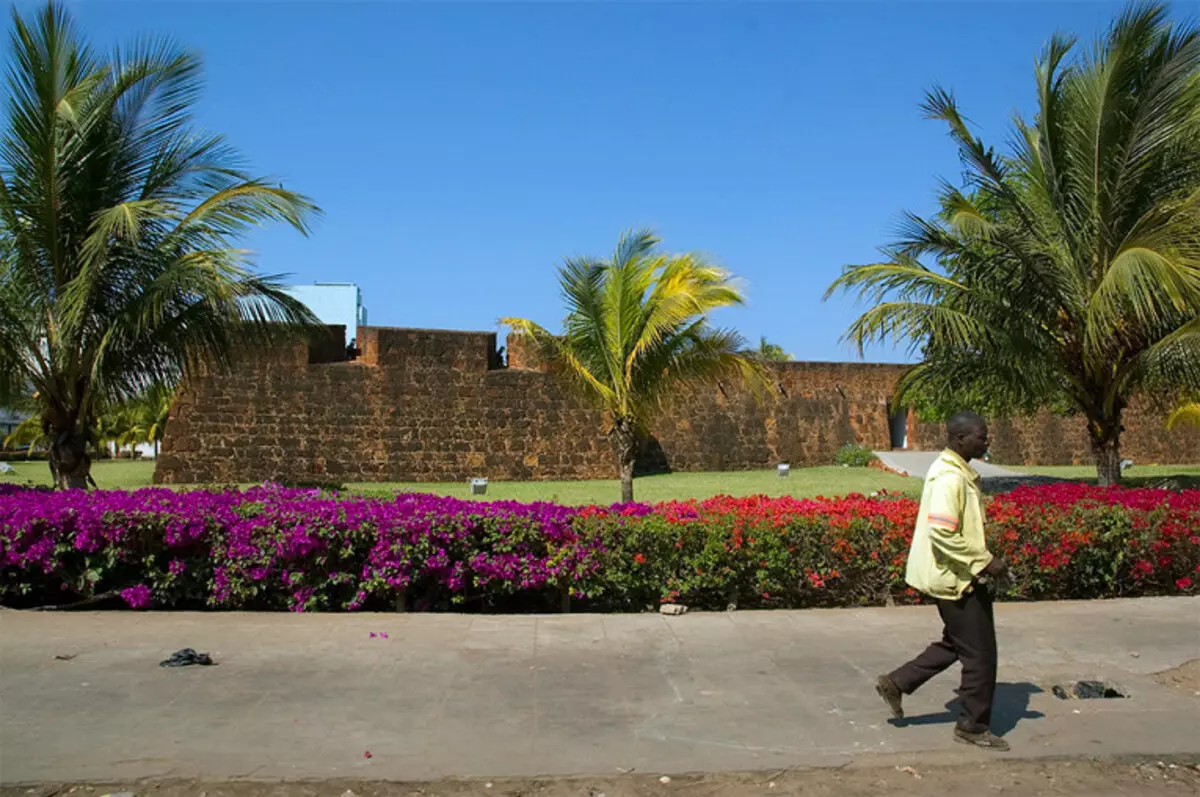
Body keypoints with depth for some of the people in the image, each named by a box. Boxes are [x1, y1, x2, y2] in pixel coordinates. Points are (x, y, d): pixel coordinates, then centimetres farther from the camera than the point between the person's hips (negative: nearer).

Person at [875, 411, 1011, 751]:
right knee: (980, 653, 2)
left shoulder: (956, 472, 11)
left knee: (956, 644, 21)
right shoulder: (950, 478, -22)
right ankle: (973, 726, 17)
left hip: (958, 576, 10)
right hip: (957, 579, -10)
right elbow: (942, 532, -29)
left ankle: (896, 683, 26)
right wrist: (984, 561, -22)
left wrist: (983, 560, 16)